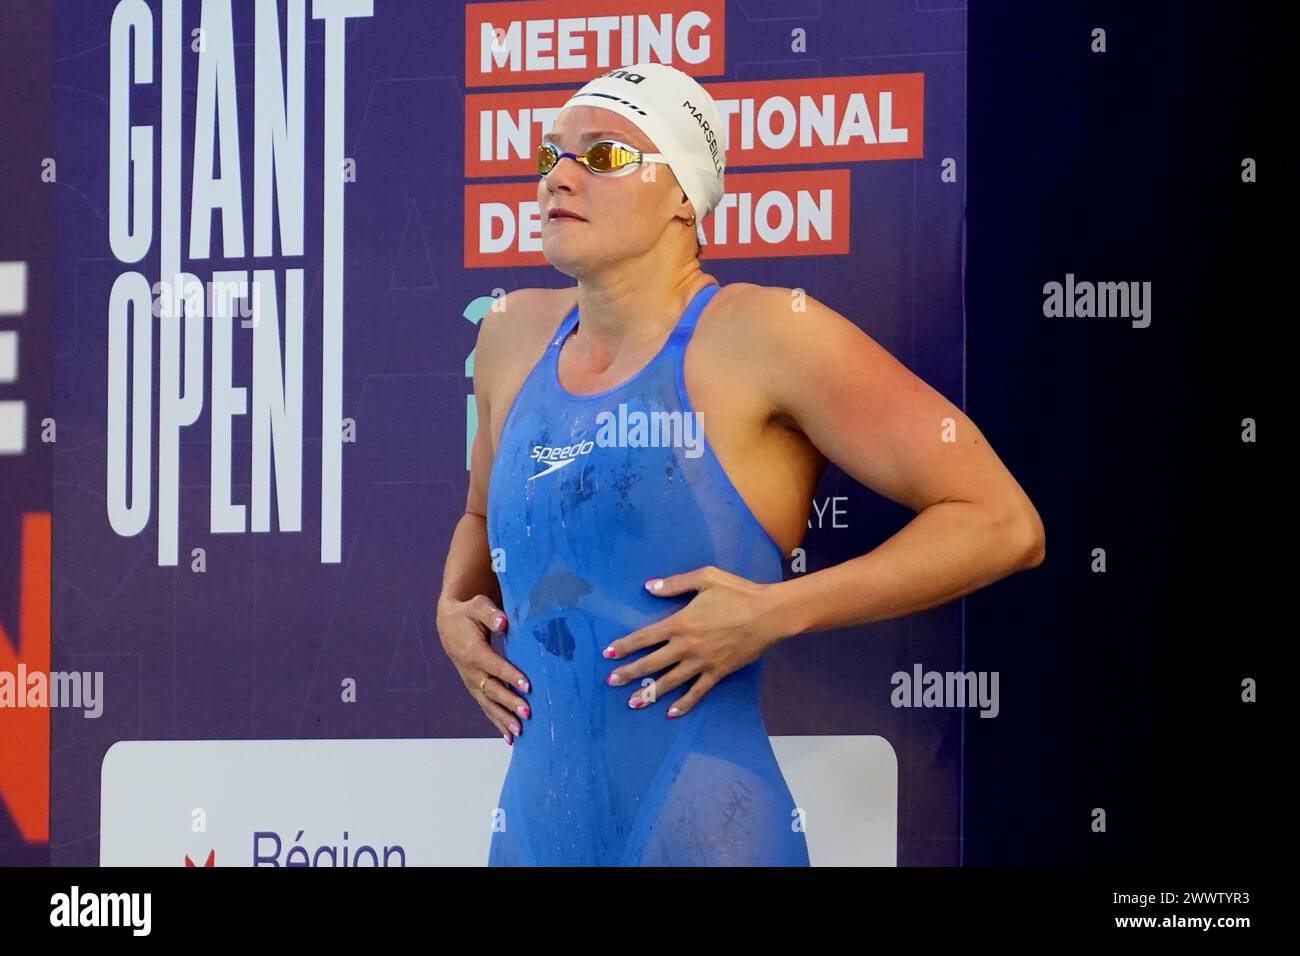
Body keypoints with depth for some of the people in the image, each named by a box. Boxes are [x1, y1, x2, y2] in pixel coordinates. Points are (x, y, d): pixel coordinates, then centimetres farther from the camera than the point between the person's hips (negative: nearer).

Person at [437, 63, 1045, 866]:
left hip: (704, 836, -6)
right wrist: (453, 607, 9)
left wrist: (772, 613, -17)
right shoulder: (516, 334, 9)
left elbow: (1003, 525, -14)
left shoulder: (762, 334, -10)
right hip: (531, 829, 6)